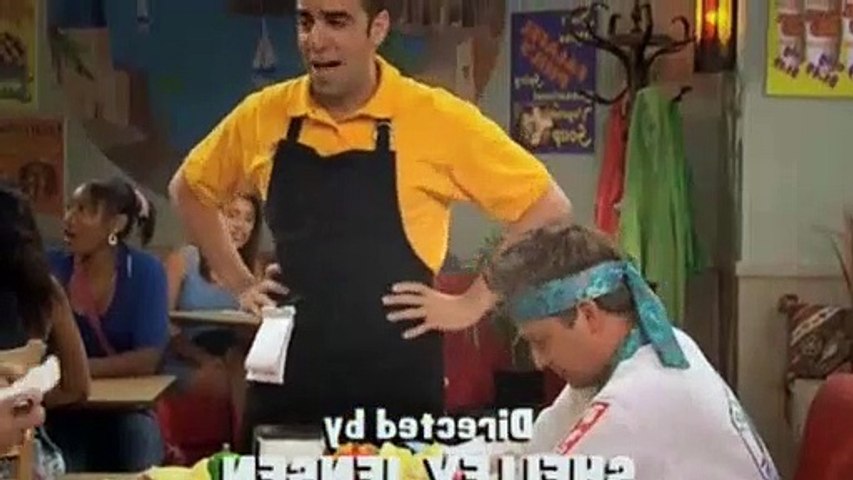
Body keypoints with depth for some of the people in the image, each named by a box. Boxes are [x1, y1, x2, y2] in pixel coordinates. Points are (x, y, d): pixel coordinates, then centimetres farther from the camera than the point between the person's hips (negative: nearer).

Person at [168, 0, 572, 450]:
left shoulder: (438, 118, -9)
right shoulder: (263, 114, 1)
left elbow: (547, 208, -3)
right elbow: (189, 190, 19)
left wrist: (472, 305, -6)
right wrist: (238, 283, 10)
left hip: (397, 385, -3)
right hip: (286, 380, 3)